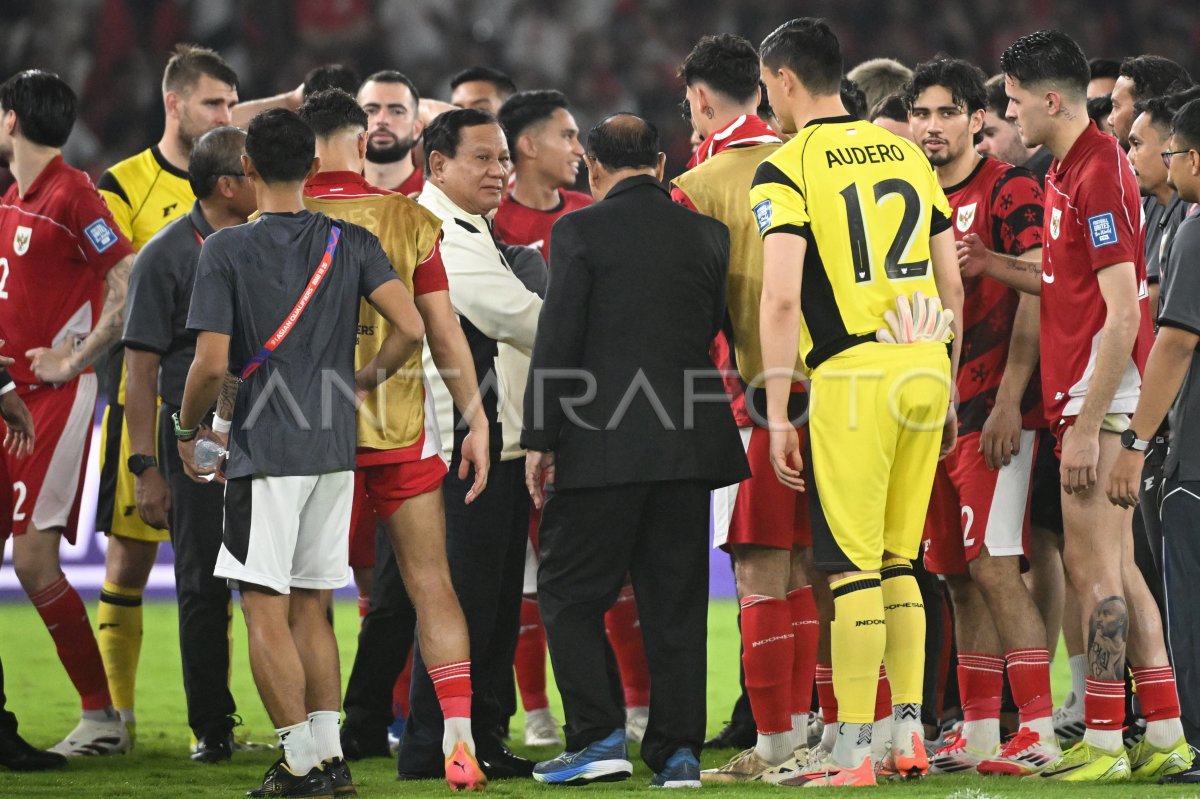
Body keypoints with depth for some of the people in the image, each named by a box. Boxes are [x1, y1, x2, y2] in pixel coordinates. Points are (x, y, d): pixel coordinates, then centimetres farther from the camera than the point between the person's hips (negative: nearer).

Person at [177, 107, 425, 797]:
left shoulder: (226, 250, -8)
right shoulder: (351, 243, 3)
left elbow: (211, 364, -13)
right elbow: (410, 329, -5)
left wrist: (188, 430, 5)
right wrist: (364, 383, 12)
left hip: (264, 452, -5)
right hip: (337, 451, 5)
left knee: (266, 612, -1)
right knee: (311, 609, 14)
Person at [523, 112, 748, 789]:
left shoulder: (583, 231, -6)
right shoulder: (708, 234, 8)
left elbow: (558, 341, -8)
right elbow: (728, 332, 15)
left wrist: (540, 440, -4)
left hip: (603, 447, -4)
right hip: (690, 445, 4)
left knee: (570, 591, 5)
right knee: (676, 599, 9)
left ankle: (600, 737, -5)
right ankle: (678, 750, 7)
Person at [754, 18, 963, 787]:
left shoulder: (788, 168, -5)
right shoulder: (906, 153, 13)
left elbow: (782, 297, -14)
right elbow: (952, 284, 15)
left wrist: (776, 414, -11)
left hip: (854, 374, -6)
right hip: (927, 365, 6)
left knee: (854, 567, -2)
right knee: (899, 562, 15)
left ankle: (853, 752, -2)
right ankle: (909, 737, 16)